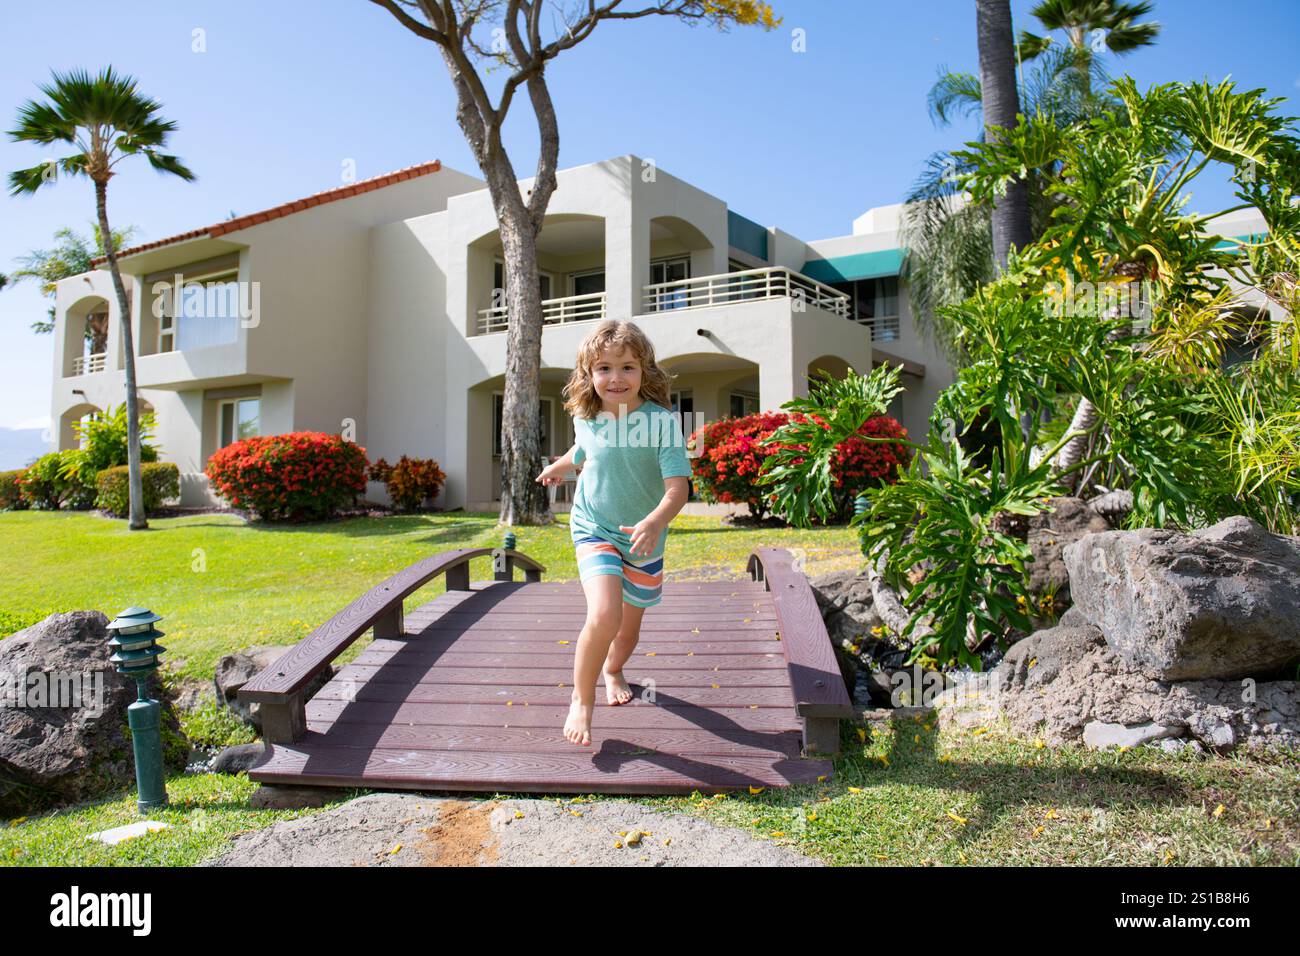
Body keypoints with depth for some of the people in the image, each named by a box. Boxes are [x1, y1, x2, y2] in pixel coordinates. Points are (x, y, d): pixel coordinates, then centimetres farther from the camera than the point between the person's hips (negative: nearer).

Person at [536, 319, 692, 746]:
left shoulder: (662, 421, -21)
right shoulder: (587, 420, -10)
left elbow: (678, 485, -26)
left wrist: (655, 522, -46)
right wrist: (559, 466, 36)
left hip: (644, 539, 0)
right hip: (594, 531, 0)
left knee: (629, 626, 18)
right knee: (604, 615, -24)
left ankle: (613, 671, 52)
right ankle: (582, 700, -2)